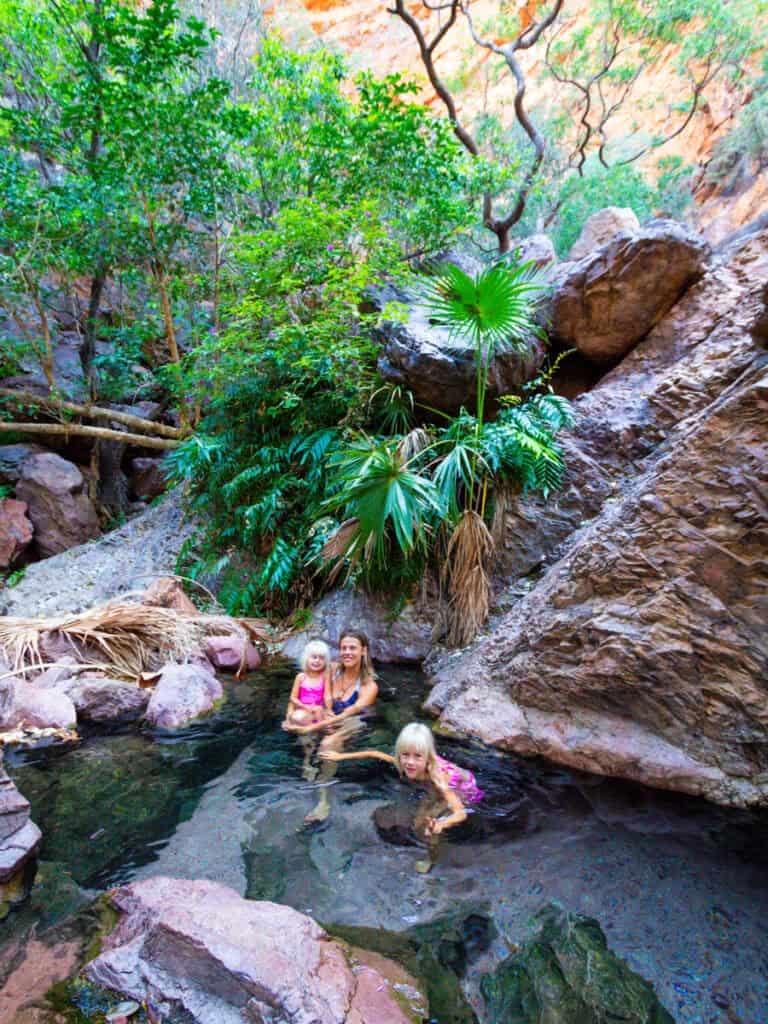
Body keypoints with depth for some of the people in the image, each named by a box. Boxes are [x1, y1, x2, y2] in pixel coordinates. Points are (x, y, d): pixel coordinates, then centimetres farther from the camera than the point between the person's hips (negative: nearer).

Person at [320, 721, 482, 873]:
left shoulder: (437, 776, -43)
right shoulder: (405, 763, -28)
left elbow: (461, 813, -50)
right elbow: (374, 753, -14)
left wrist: (440, 824, -71)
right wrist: (341, 756, -12)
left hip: (462, 790, -5)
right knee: (419, 825, 8)